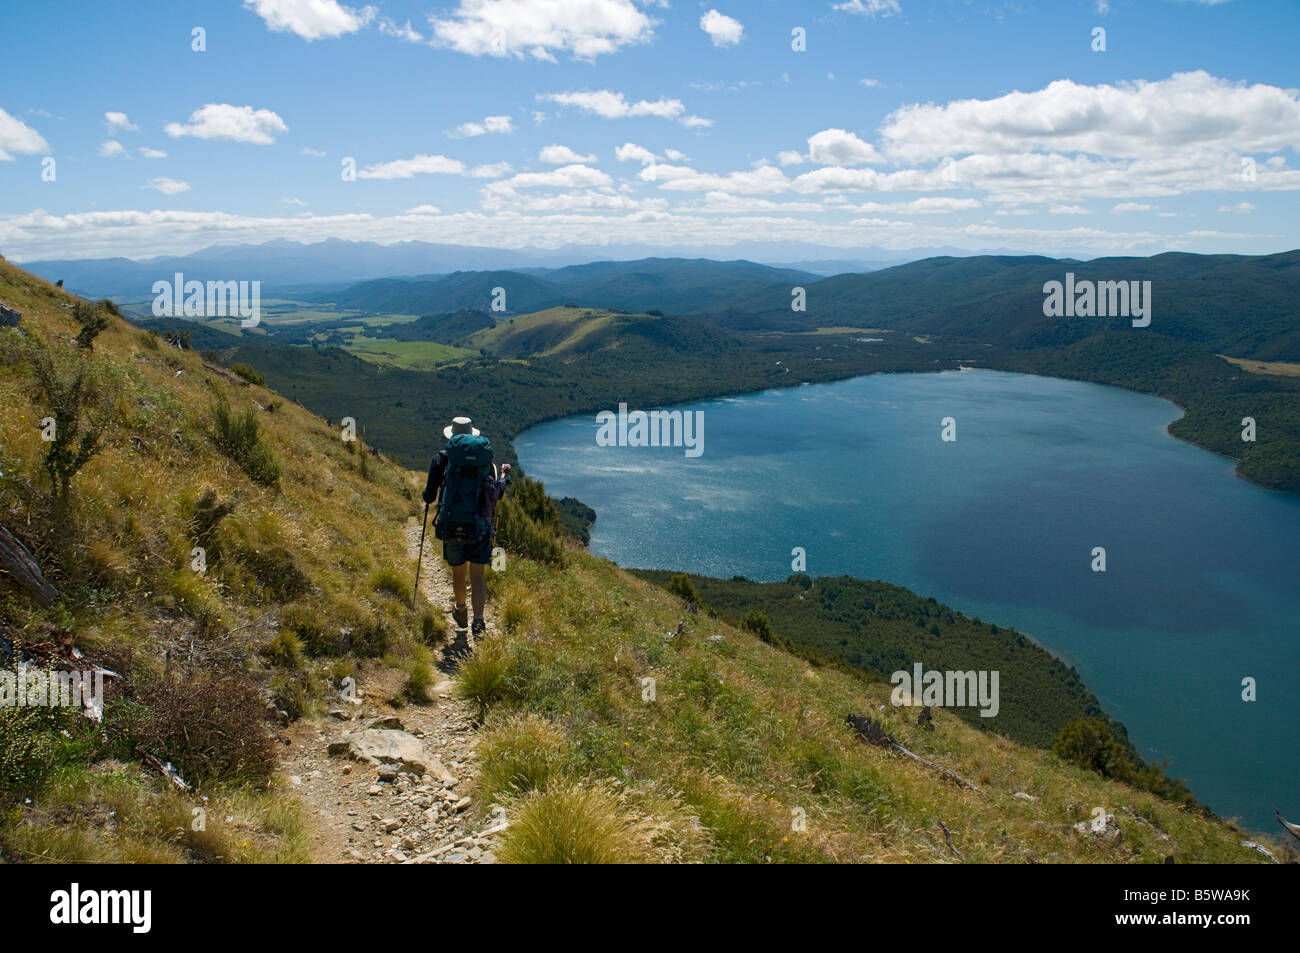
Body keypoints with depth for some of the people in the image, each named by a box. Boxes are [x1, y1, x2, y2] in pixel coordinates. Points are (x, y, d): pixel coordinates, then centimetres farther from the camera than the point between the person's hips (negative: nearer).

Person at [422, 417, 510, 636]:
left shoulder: (442, 457, 0)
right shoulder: (485, 458, 6)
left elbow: (429, 496, 0)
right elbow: (496, 494, 13)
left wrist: (426, 493, 25)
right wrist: (504, 476, 34)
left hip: (452, 525, 0)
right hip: (480, 525, 1)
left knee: (458, 572, 20)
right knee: (477, 577, 5)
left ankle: (461, 612, 41)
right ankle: (478, 620, -10)